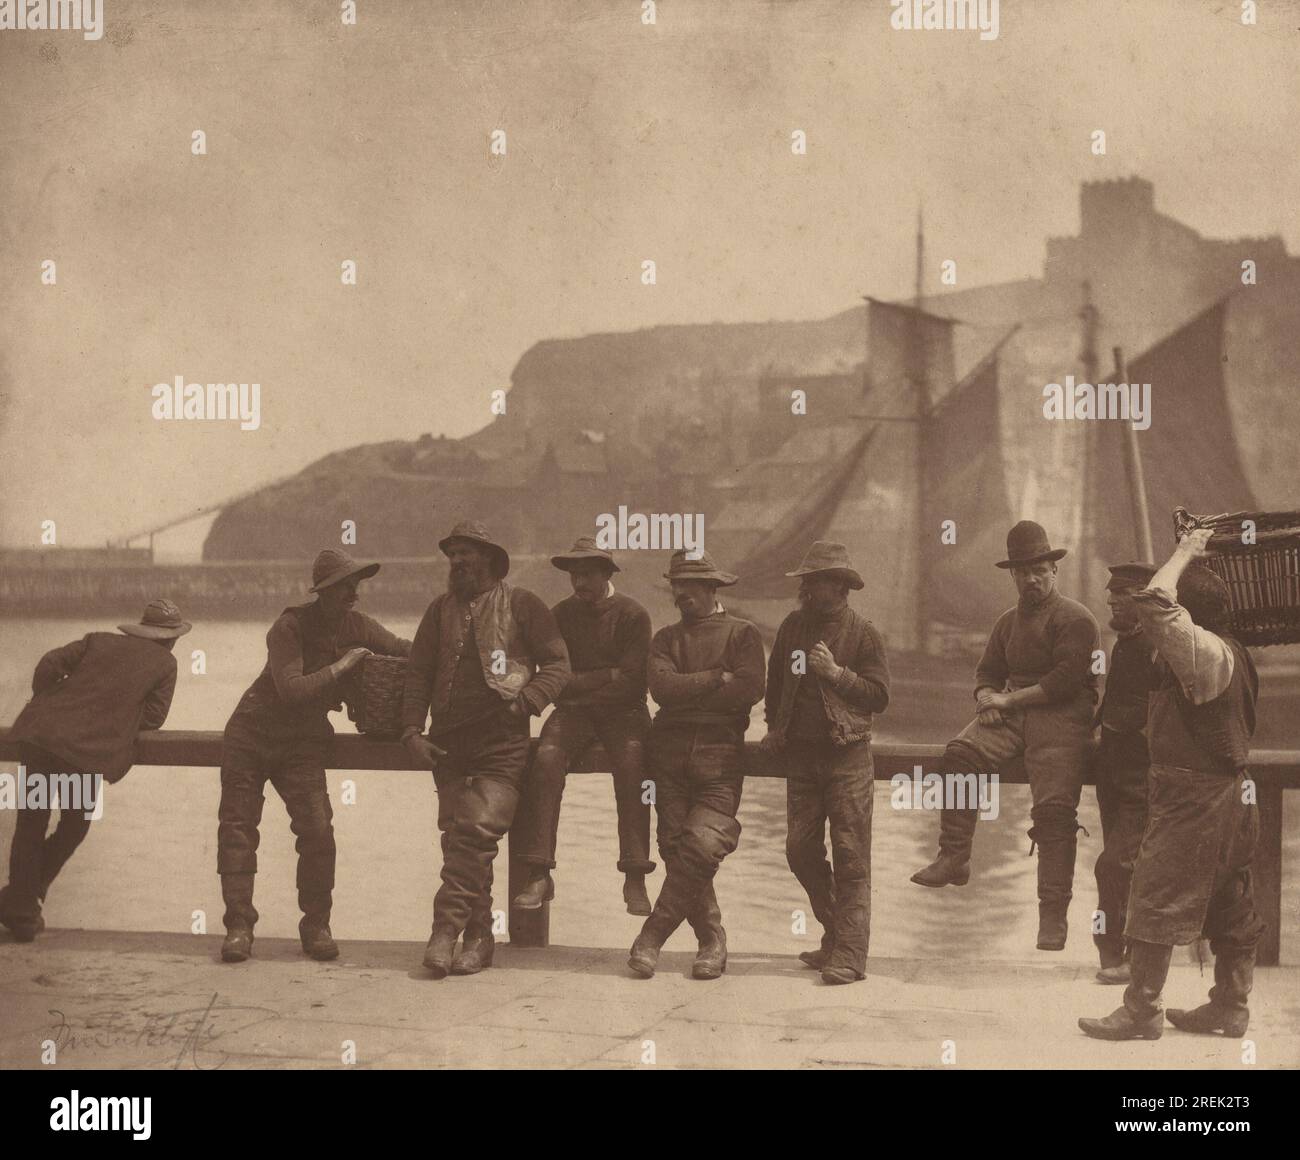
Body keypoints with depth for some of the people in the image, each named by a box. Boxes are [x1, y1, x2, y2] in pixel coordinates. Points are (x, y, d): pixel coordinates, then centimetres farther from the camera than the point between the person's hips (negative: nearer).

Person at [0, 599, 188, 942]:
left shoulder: (99, 640, 18)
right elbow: (153, 717, 6)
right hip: (90, 750, -3)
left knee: (30, 826, 13)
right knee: (74, 828, 19)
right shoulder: (165, 663, 10)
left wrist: (45, 704, 21)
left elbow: (50, 664, 8)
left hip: (40, 734, 3)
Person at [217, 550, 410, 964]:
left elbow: (403, 650, 11)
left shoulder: (355, 626, -1)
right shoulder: (289, 626, -17)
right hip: (250, 735, -3)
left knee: (317, 828, -14)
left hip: (301, 744, 3)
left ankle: (316, 925, -1)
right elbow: (291, 689, -28)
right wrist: (340, 667, -23)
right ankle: (238, 925, 7)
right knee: (237, 828, -3)